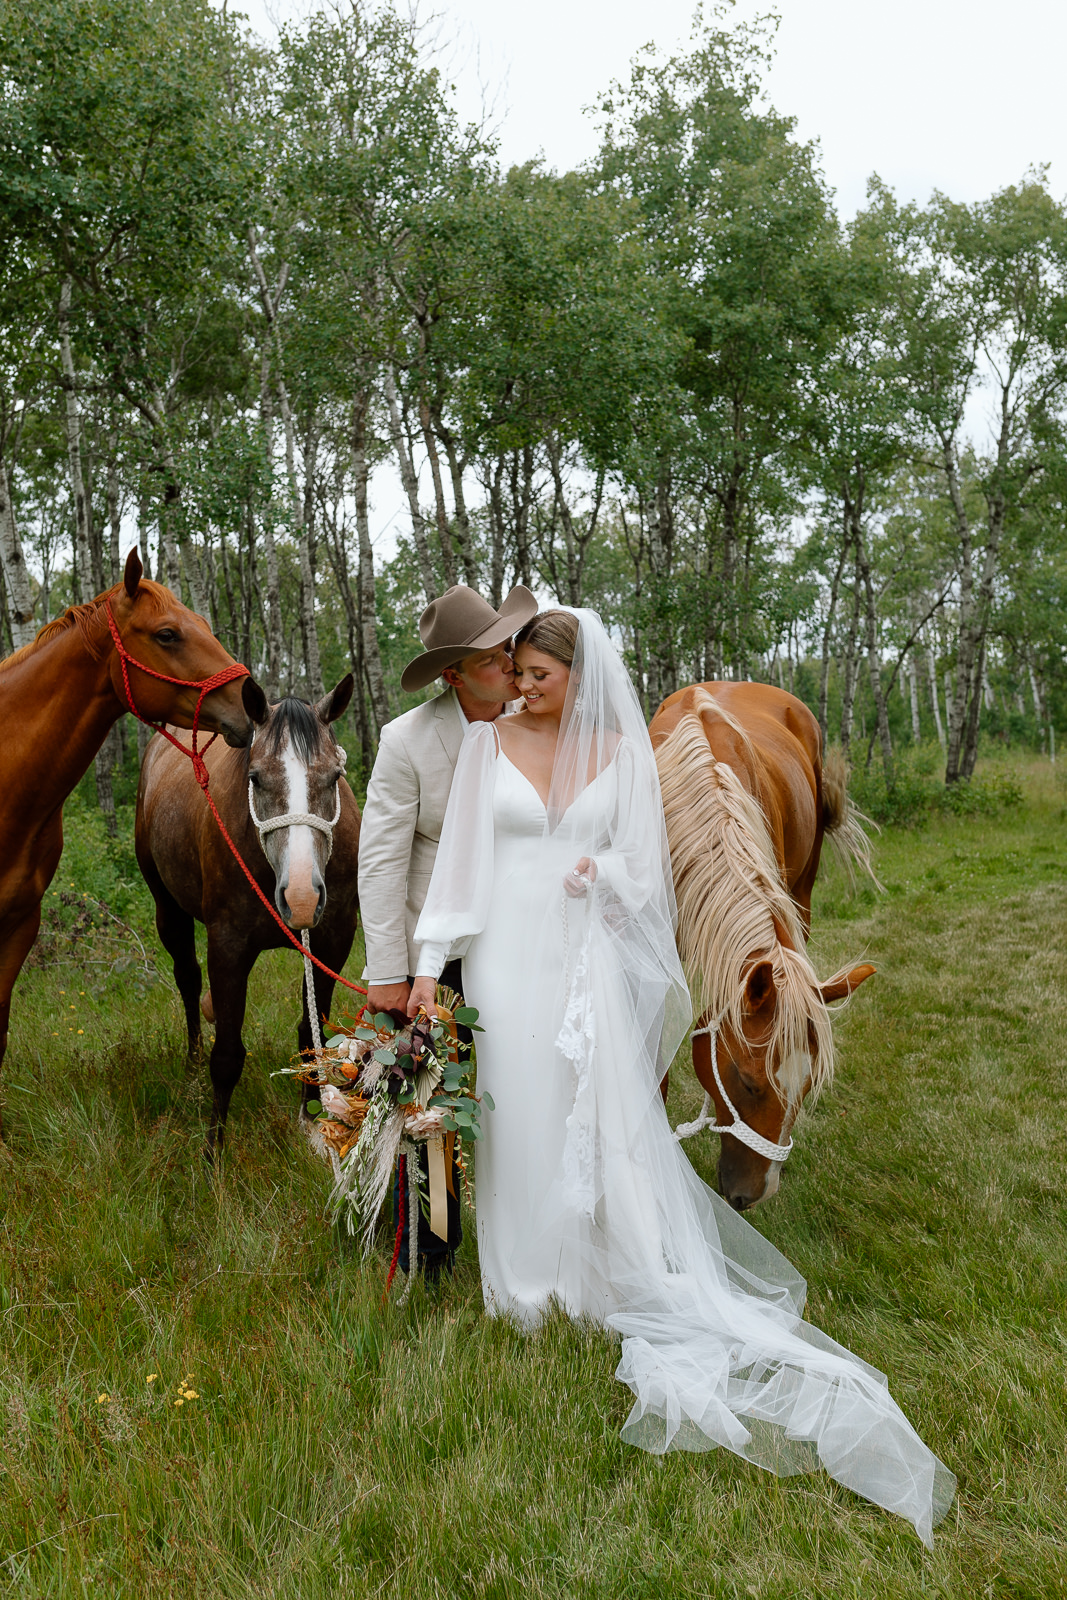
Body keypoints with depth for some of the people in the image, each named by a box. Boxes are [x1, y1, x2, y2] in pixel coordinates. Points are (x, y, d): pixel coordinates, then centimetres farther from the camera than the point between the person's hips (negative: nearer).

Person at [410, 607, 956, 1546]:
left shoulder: (619, 750, 2)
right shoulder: (490, 743, -1)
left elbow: (645, 863, 6)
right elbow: (460, 856, -3)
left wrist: (601, 870, -15)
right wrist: (430, 961, -6)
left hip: (587, 961, 0)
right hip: (508, 957, 0)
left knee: (608, 1117, 4)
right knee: (519, 1113, 8)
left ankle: (634, 1278, 22)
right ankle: (529, 1278, 28)